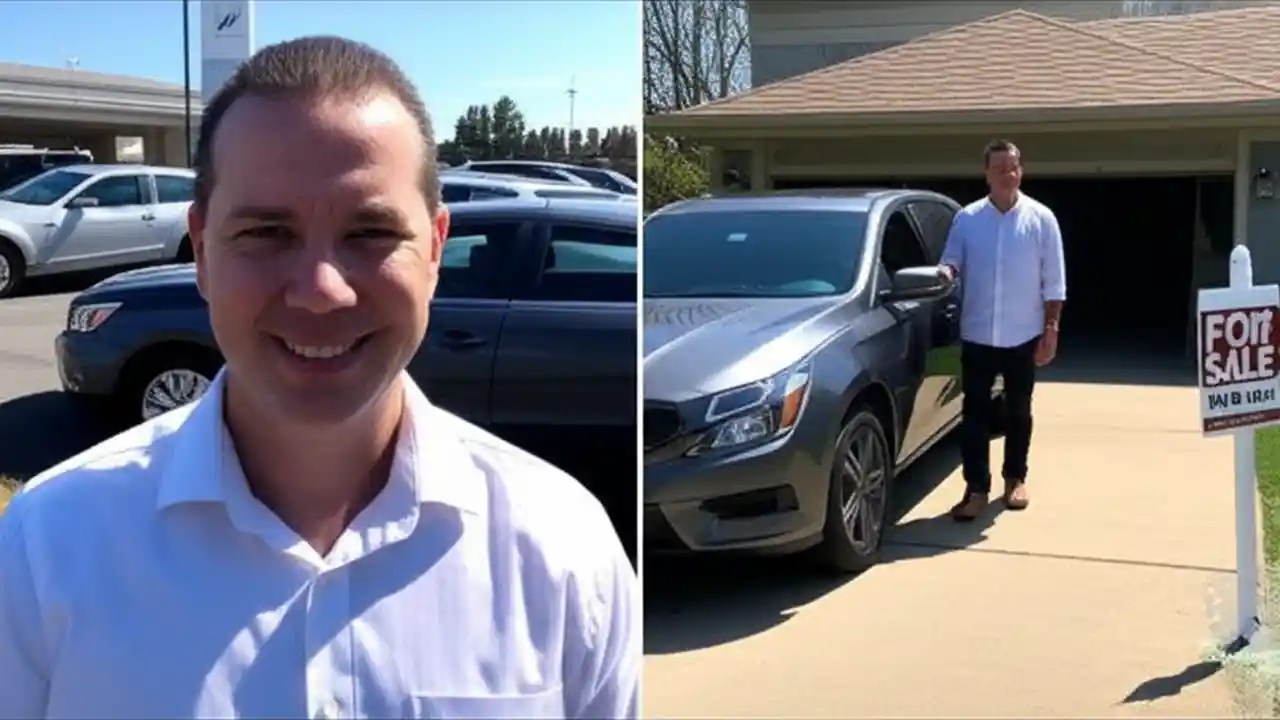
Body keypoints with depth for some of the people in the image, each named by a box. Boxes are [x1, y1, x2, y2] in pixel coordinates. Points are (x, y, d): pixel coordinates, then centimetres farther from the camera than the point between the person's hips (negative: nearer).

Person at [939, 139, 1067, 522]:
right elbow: (951, 262, 6)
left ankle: (1015, 479, 26)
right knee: (975, 413, -1)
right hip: (977, 335, 1)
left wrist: (1051, 328, -5)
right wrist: (947, 272, -19)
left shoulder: (1041, 218, -1)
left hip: (1023, 336, 0)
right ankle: (976, 488, 3)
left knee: (1018, 412, 11)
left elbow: (1053, 281, 0)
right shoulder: (967, 218, 2)